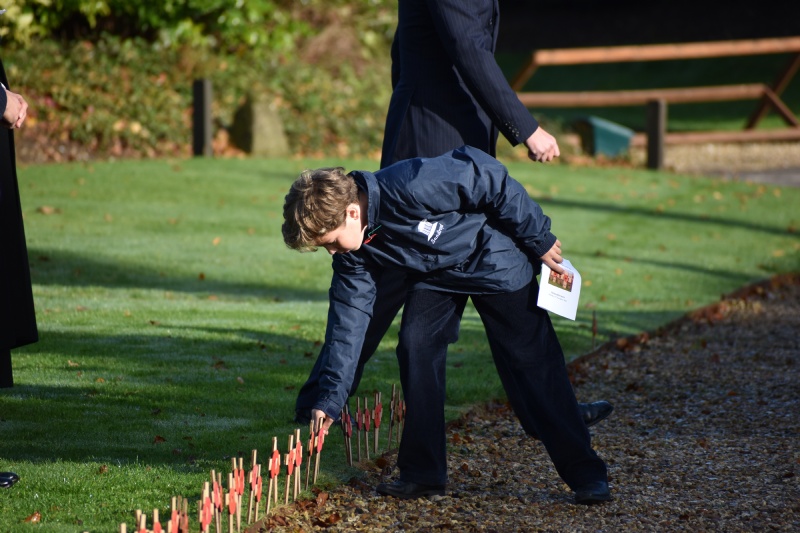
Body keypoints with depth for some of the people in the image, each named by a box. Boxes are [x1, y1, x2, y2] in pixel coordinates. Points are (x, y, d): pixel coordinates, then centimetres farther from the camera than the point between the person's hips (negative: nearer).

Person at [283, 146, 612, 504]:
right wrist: (330, 399, -10)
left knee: (530, 361, -6)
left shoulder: (411, 186, -36)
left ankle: (586, 474, 1)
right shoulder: (354, 257, -13)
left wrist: (539, 239, -18)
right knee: (415, 347, -12)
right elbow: (348, 320, -7)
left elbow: (489, 178, -28)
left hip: (496, 262, -6)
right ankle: (423, 473, -3)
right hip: (435, 275, 6)